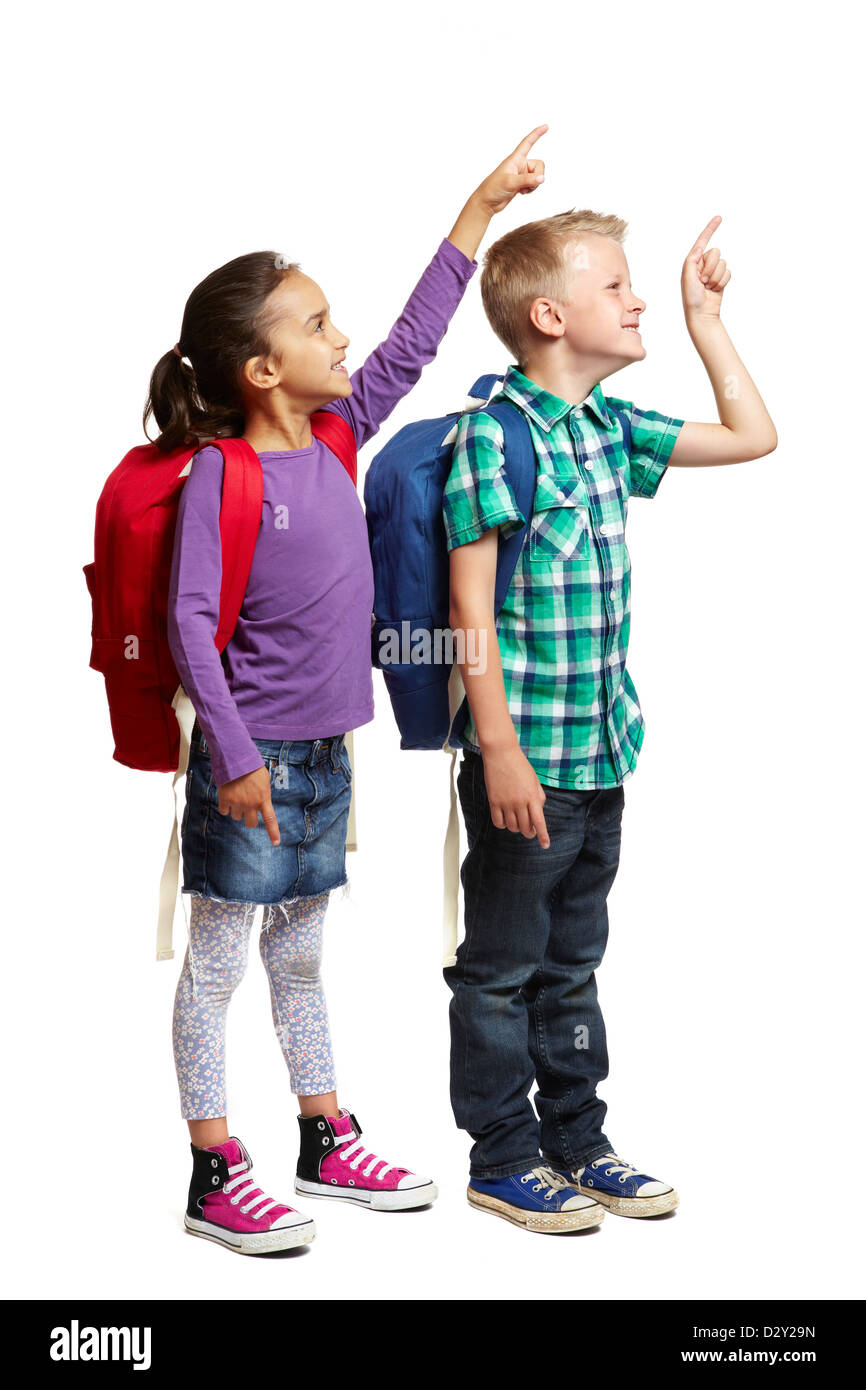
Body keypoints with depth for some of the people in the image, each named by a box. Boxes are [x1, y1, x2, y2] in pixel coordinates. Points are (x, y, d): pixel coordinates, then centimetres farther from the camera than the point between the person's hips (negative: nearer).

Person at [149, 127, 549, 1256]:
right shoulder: (218, 476, -16)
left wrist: (484, 205, 13)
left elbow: (411, 345, 13)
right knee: (217, 962, 4)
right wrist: (234, 755, -21)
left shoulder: (336, 440, 4)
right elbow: (189, 623, -19)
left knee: (301, 957, 19)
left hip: (323, 755, 7)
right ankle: (216, 1179, 13)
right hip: (254, 758, -7)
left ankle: (328, 1144, 31)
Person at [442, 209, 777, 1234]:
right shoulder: (495, 434, -14)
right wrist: (500, 751, -18)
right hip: (526, 758, -8)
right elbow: (472, 603, -16)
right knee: (502, 967, 8)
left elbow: (752, 437, 18)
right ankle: (502, 1159, 20)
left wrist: (704, 319, 13)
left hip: (603, 750, 8)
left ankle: (575, 1141, 30)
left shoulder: (611, 427, 8)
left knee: (572, 963, 18)